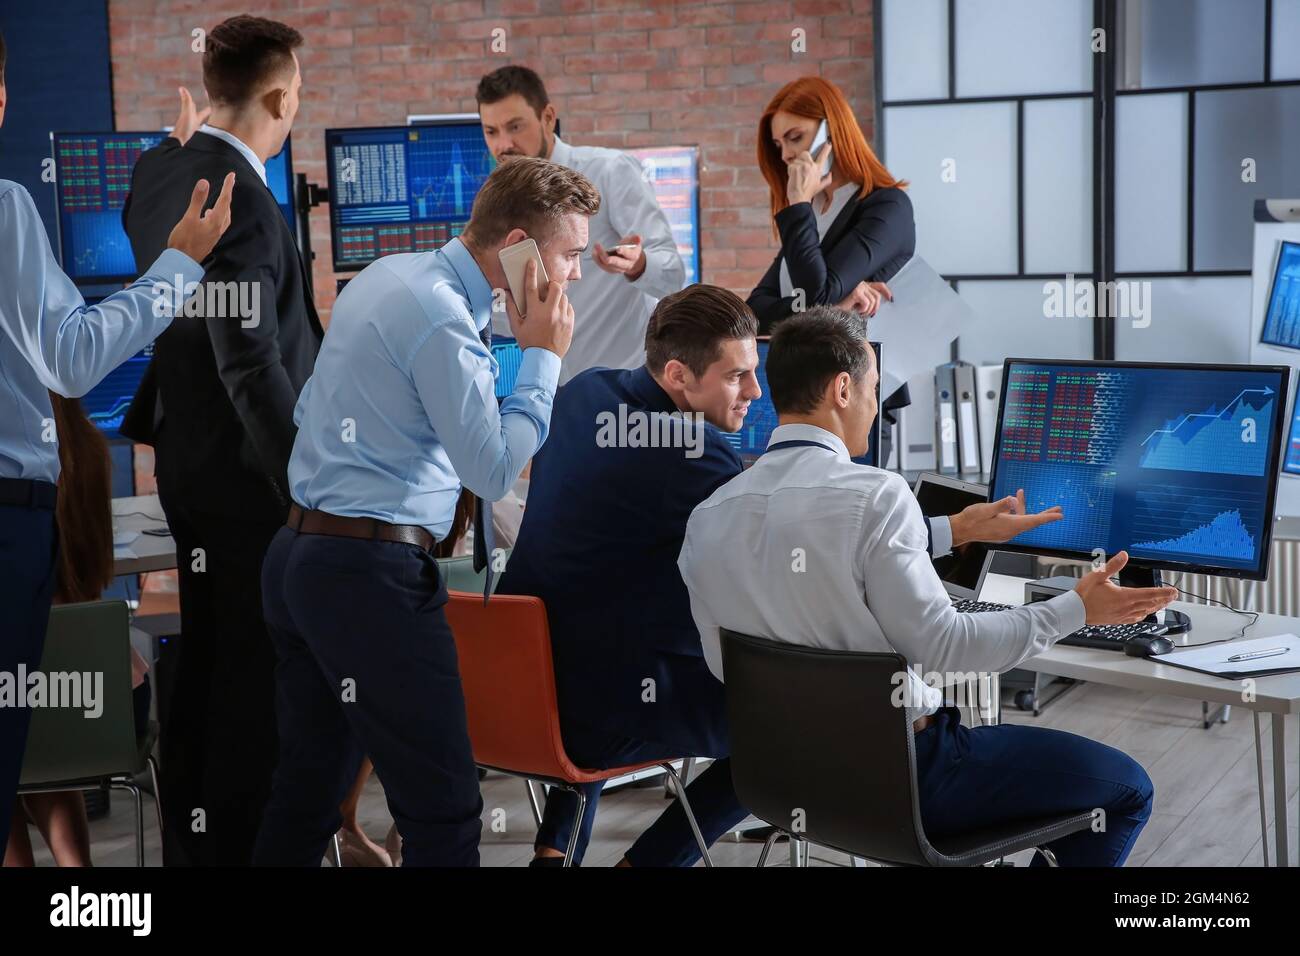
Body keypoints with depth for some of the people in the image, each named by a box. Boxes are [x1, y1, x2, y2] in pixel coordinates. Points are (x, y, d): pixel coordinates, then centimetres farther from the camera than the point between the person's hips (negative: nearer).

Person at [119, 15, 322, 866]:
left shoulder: (158, 169, 5)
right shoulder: (241, 202, -23)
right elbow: (252, 367, -25)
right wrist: (307, 489, -20)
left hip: (187, 455, 9)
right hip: (247, 470, -9)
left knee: (204, 660, 19)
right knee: (259, 670, 2)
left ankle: (188, 839, 31)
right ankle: (238, 848, 12)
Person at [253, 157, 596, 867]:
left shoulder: (386, 275, 12)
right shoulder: (443, 320, -17)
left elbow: (310, 410, 19)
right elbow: (494, 471, -15)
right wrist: (542, 354, -7)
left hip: (299, 558, 10)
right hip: (371, 576, -10)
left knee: (307, 793, 16)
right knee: (444, 812, -5)